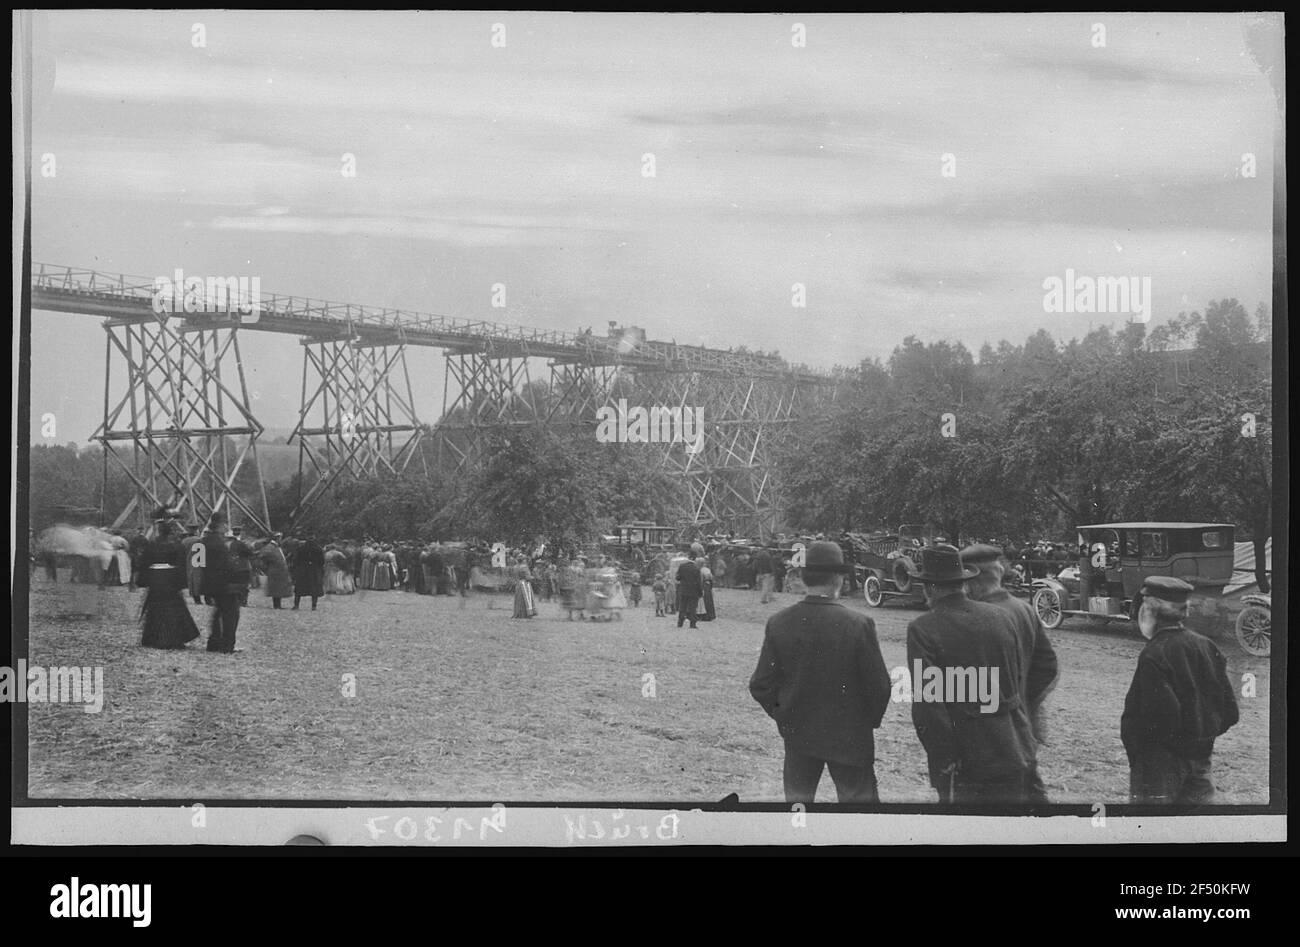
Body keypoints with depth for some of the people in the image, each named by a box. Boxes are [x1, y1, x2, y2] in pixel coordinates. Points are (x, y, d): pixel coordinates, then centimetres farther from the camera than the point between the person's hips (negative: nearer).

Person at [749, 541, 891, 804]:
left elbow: (761, 685, -5)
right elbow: (879, 685, -13)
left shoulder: (778, 623, -9)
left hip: (797, 734, 3)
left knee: (797, 799, 16)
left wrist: (782, 714, 12)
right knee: (858, 798, 9)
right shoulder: (858, 625, -18)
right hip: (849, 738, -3)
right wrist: (870, 720, 5)